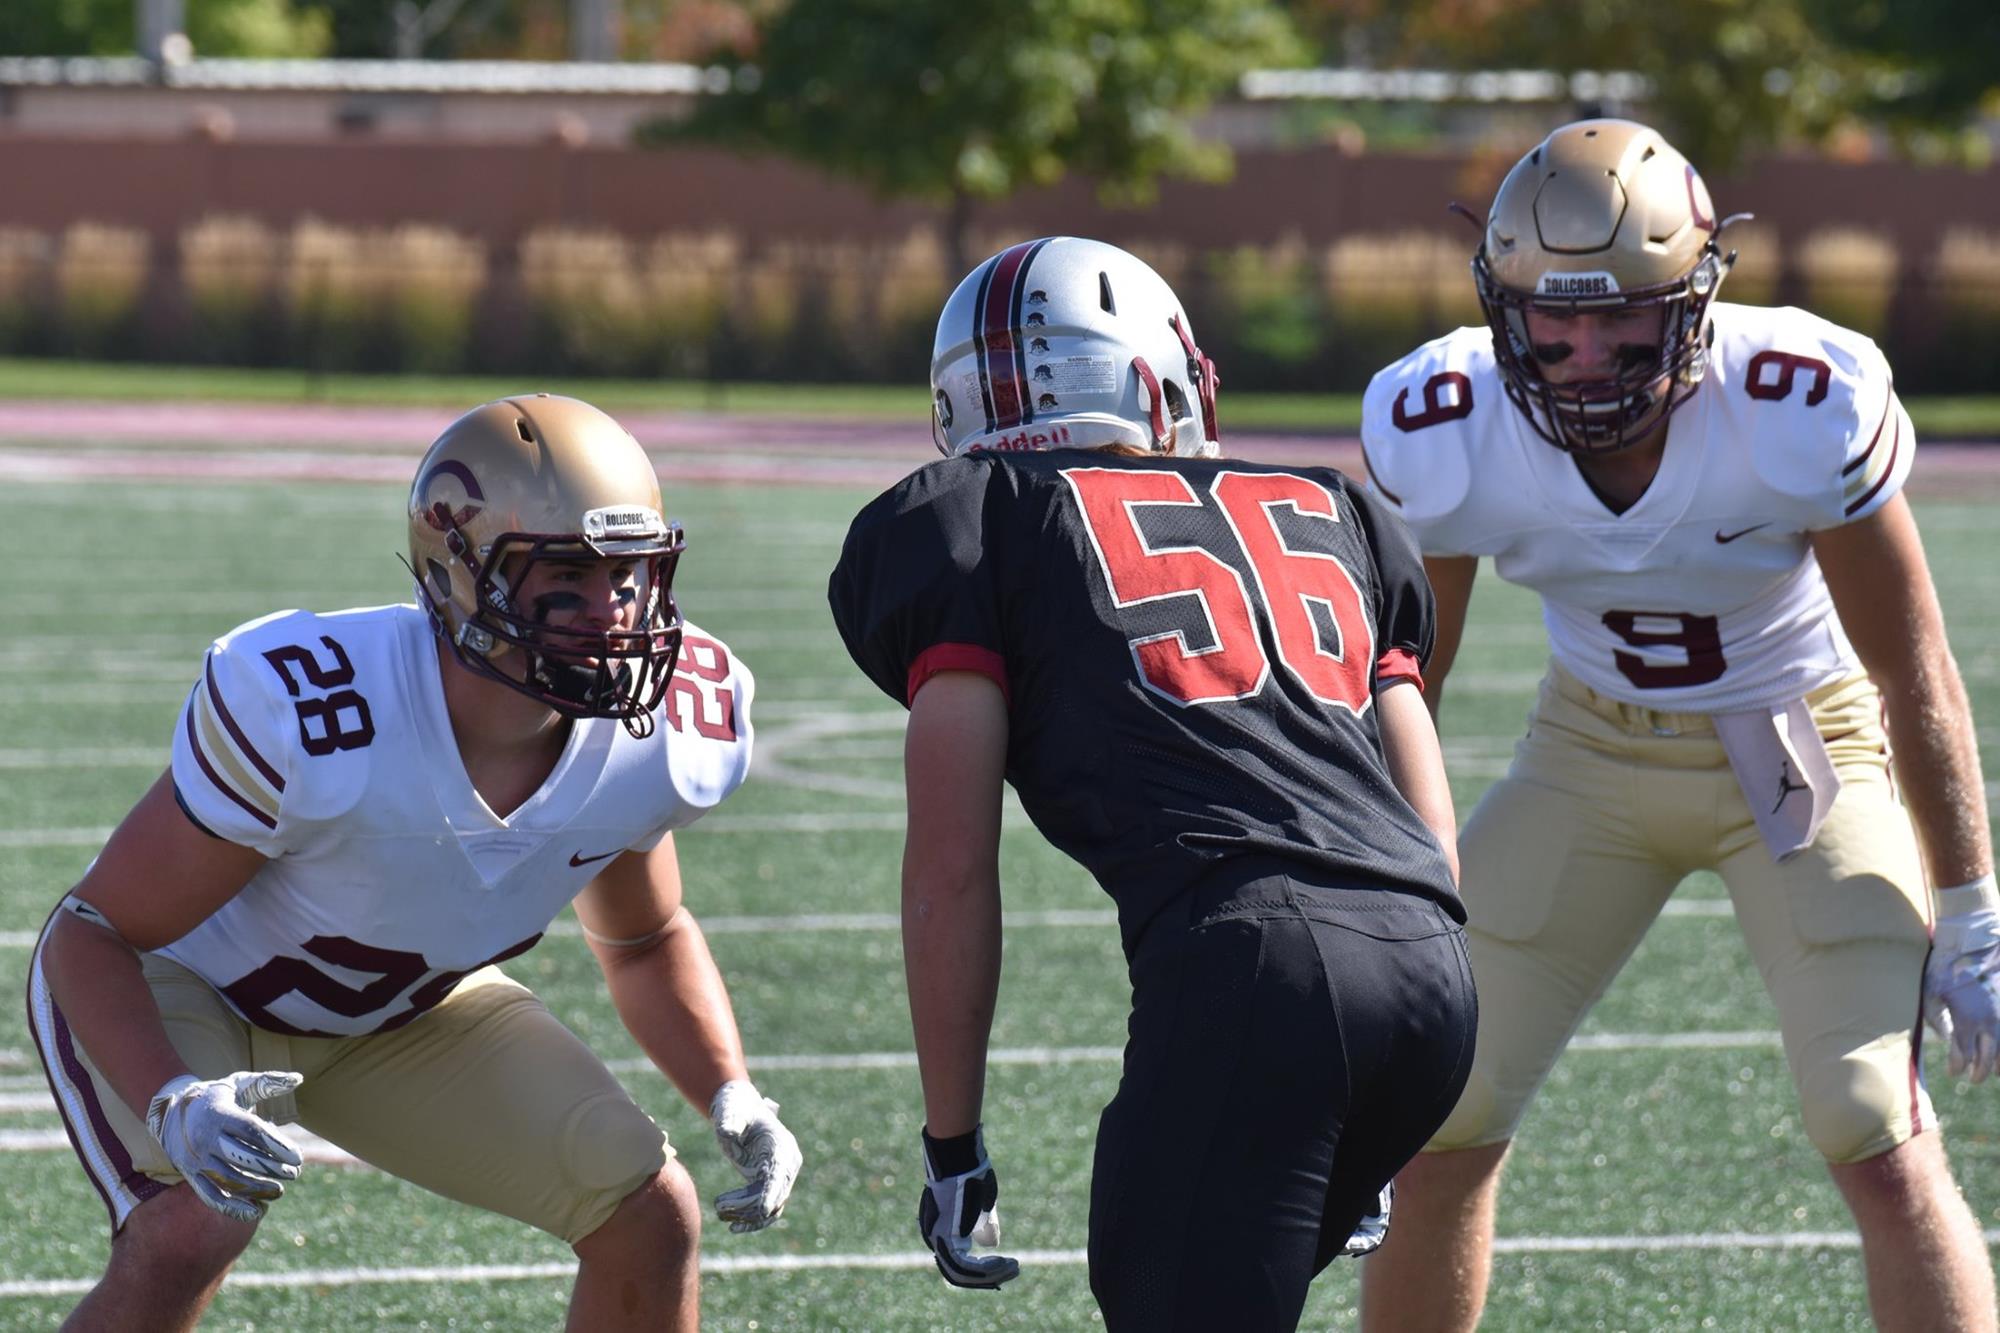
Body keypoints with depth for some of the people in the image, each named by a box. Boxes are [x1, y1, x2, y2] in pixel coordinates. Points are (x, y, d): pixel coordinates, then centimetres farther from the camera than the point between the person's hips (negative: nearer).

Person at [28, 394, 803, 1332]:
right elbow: (92, 935, -27)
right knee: (188, 1233, -33)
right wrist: (174, 1106, -45)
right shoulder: (312, 716, -37)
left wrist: (732, 1100, -13)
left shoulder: (650, 740, -21)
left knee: (650, 1216, -7)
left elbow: (645, 941, 4)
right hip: (184, 987, -6)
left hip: (406, 1008, 6)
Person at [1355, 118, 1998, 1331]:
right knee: (1436, 1130, 0)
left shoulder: (1805, 412, -30)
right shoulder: (1443, 435, -22)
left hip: (1805, 751, -3)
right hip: (1594, 756, 3)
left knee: (1889, 1159, -16)